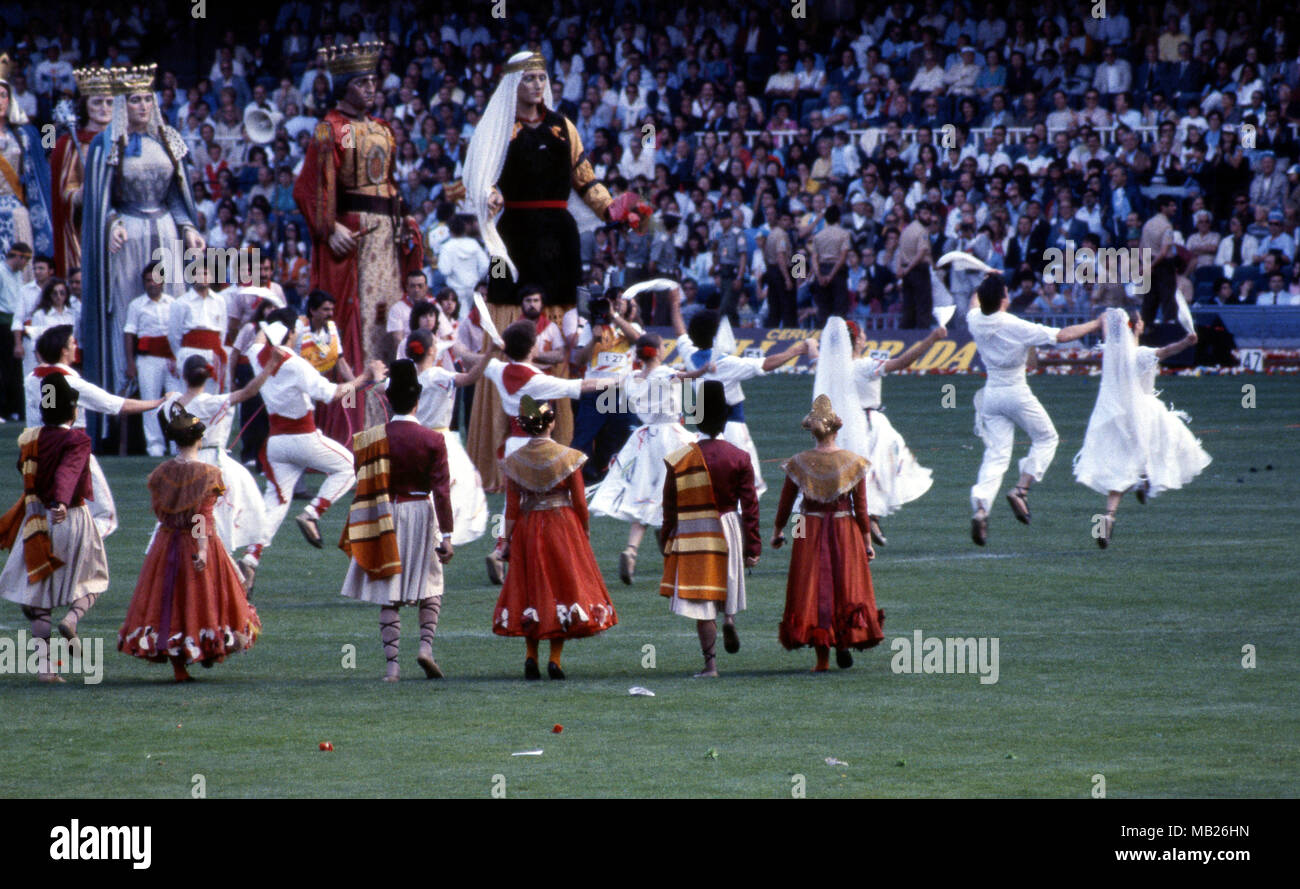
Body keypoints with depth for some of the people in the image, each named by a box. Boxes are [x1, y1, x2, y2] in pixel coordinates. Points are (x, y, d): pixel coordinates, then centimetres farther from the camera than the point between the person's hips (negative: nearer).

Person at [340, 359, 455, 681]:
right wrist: (447, 535, -6)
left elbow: (365, 489, 2)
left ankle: (392, 663, -2)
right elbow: (441, 490, -8)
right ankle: (426, 644, -3)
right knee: (430, 587, 16)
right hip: (422, 514, -1)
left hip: (384, 519, 1)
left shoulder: (370, 440, -4)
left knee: (388, 594, 4)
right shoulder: (432, 440, -7)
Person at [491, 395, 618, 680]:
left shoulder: (514, 461, -4)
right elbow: (580, 502, -4)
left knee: (531, 589, 13)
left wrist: (508, 541, 5)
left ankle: (531, 656, 6)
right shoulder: (568, 457, -9)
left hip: (527, 529, 2)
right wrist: (585, 533, 11)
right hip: (564, 526, -2)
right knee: (562, 586, 5)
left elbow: (512, 506, -2)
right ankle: (555, 658, 0)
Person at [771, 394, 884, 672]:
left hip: (810, 533, 0)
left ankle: (822, 657, 7)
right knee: (848, 586, 11)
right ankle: (844, 641, -7)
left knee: (814, 590, 7)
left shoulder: (799, 464, -5)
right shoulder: (853, 462, -6)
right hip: (845, 532, 0)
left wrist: (777, 533, 17)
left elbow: (785, 503, 2)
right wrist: (867, 542, 5)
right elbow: (861, 507, -3)